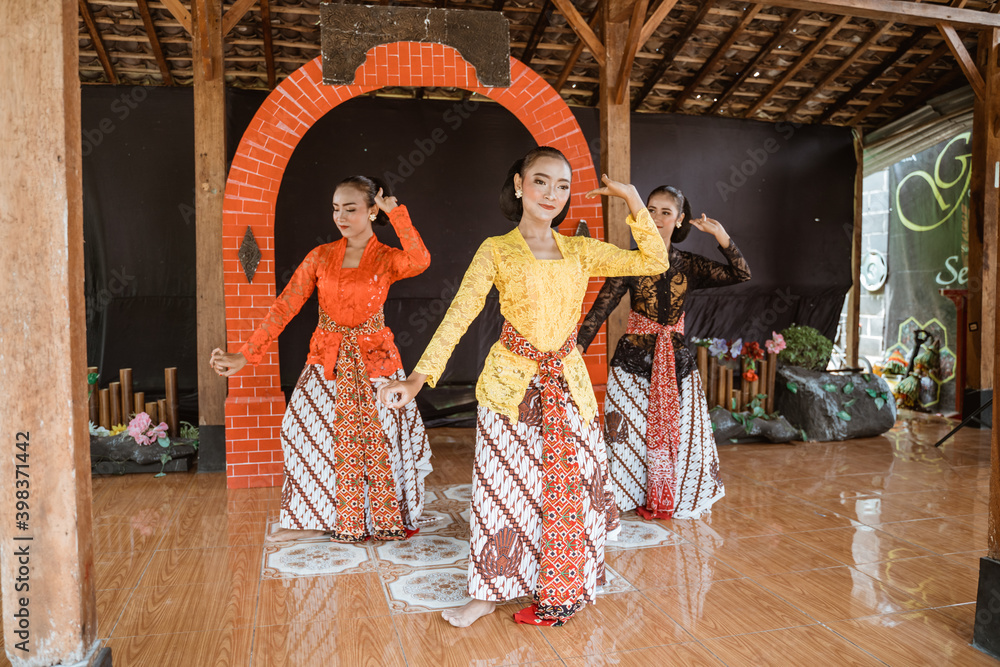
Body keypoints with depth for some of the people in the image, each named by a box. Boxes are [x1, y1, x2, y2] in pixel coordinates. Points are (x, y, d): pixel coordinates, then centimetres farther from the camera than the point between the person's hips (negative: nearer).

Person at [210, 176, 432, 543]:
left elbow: (420, 261, -28)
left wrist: (395, 212, -20)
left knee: (379, 441, 3)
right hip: (327, 362, 2)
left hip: (372, 361, -2)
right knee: (315, 436, 3)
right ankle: (315, 519, 21)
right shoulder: (320, 256, 1)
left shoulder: (388, 258, -4)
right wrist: (246, 354, -13)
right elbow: (284, 306, -5)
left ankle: (384, 519, 23)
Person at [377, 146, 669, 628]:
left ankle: (559, 591, 28)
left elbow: (655, 262, 5)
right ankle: (489, 592, 23)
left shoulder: (581, 251, 6)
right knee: (503, 487, 5)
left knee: (570, 485, 7)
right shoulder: (496, 251, -3)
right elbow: (458, 315, -14)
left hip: (567, 382, 3)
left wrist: (632, 199, -2)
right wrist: (419, 378, -26)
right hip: (511, 383, -2)